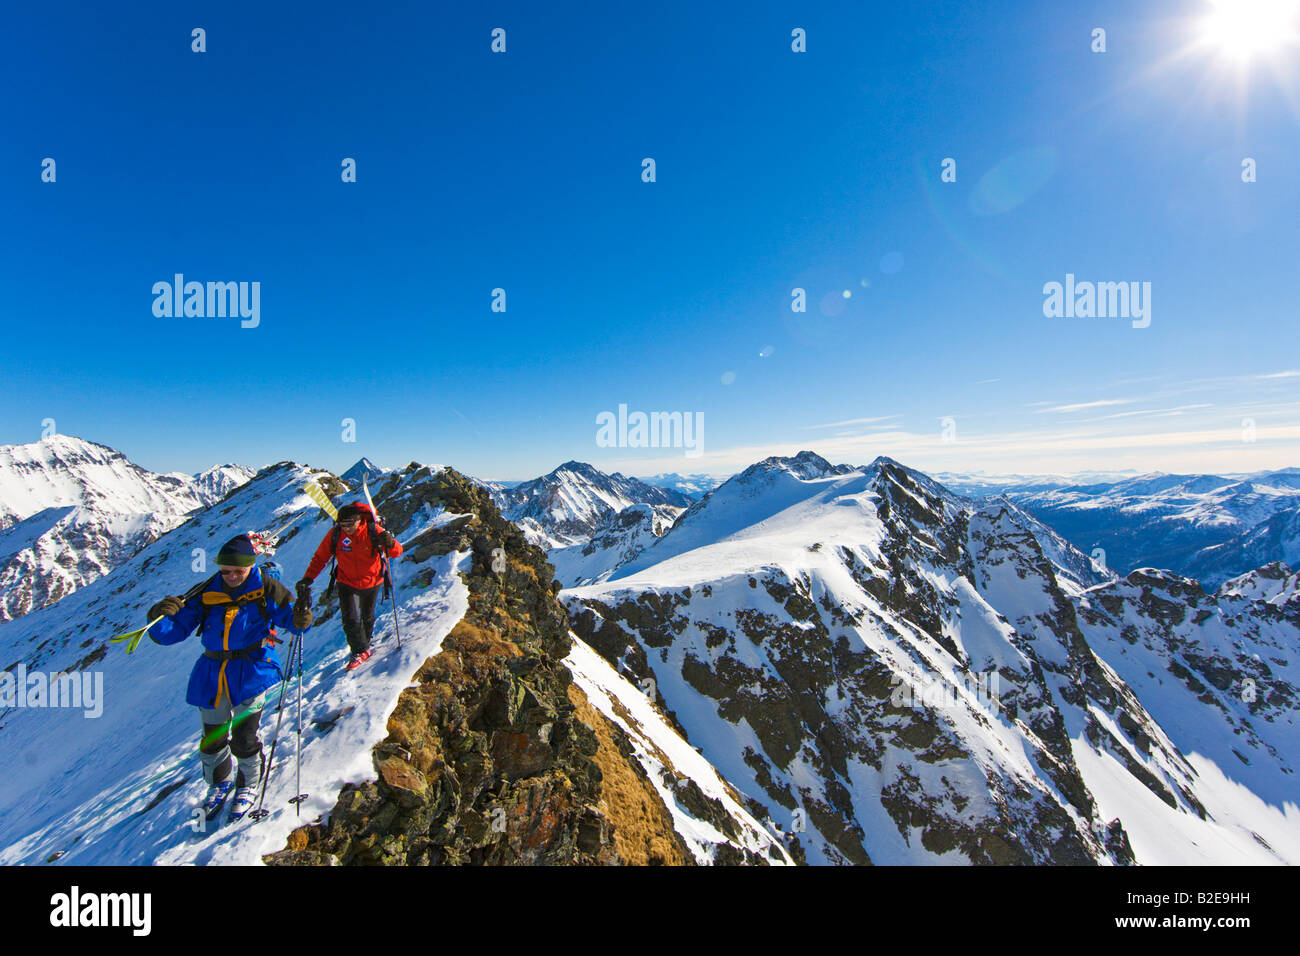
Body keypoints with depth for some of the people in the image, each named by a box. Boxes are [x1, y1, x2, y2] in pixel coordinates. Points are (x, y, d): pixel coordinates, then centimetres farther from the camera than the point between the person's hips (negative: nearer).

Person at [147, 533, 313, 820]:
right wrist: (160, 617, -20)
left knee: (244, 737, -2)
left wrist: (300, 620, -24)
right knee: (212, 738, 14)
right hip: (212, 673, 4)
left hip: (251, 670, -4)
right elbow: (173, 631, 2)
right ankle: (219, 784, 43)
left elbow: (288, 613, 0)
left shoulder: (265, 589, -5)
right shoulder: (206, 594, 2)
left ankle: (248, 785, 27)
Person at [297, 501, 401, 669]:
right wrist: (308, 578, -21)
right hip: (347, 583, 0)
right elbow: (320, 558, -8)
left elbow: (397, 552, -21)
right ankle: (361, 651, 12)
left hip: (372, 583, 0)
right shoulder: (335, 534, -17)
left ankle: (365, 642, 47)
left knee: (367, 617, 19)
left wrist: (390, 544, -44)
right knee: (350, 620, -9)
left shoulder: (373, 531, -21)